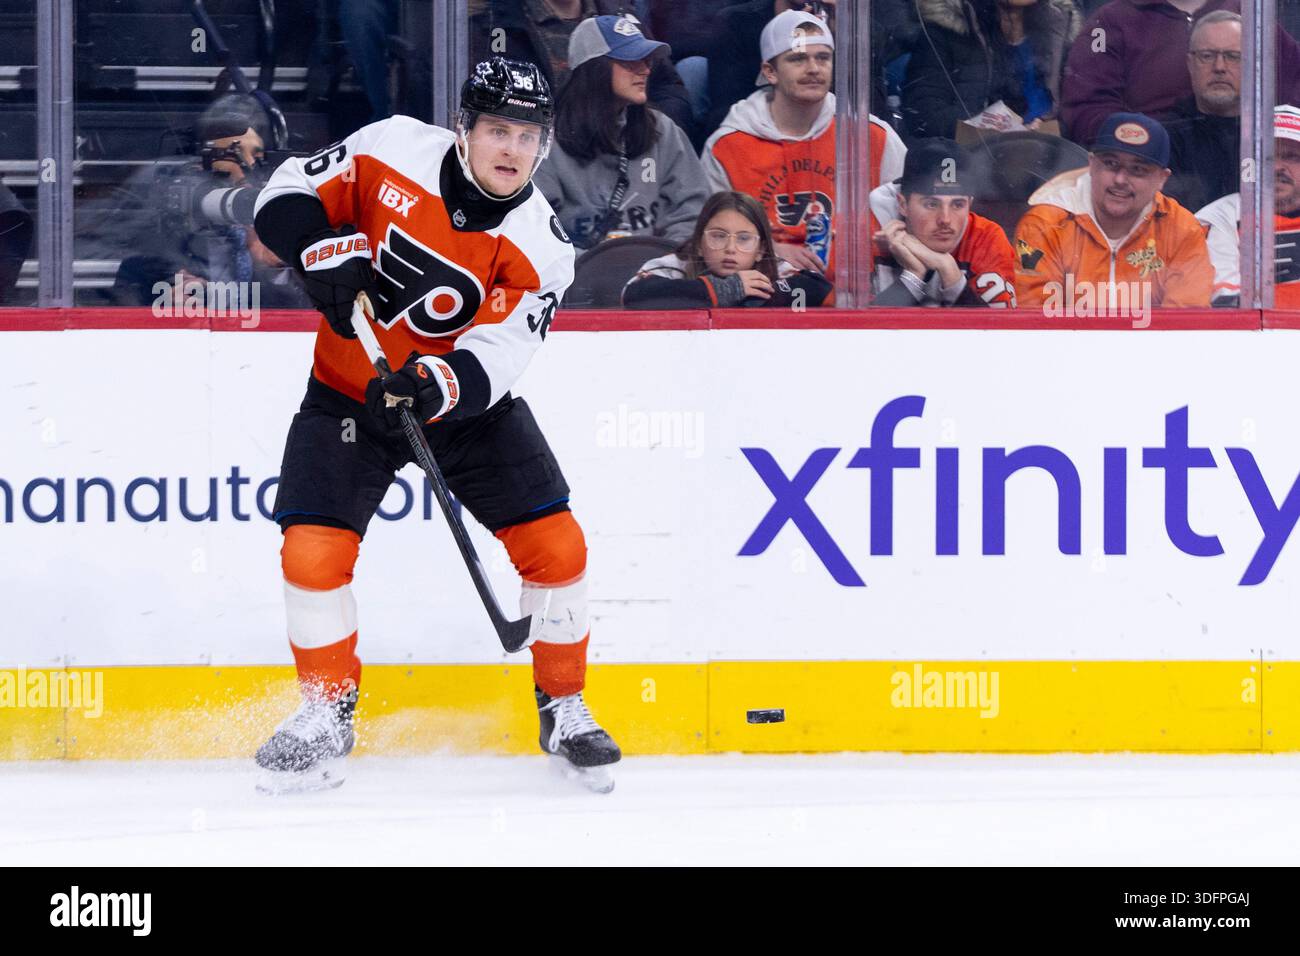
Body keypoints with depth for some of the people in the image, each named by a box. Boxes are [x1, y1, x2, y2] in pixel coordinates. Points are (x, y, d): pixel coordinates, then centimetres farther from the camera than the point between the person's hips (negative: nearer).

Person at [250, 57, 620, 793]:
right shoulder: (393, 151, -15)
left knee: (555, 544, -9)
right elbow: (289, 194, -6)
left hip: (466, 401, 0)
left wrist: (438, 386, -44)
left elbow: (493, 358, -24)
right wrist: (328, 250, -25)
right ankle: (326, 717, 8)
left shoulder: (541, 247, -16)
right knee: (313, 552, -14)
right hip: (349, 392, 0)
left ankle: (565, 710, 12)